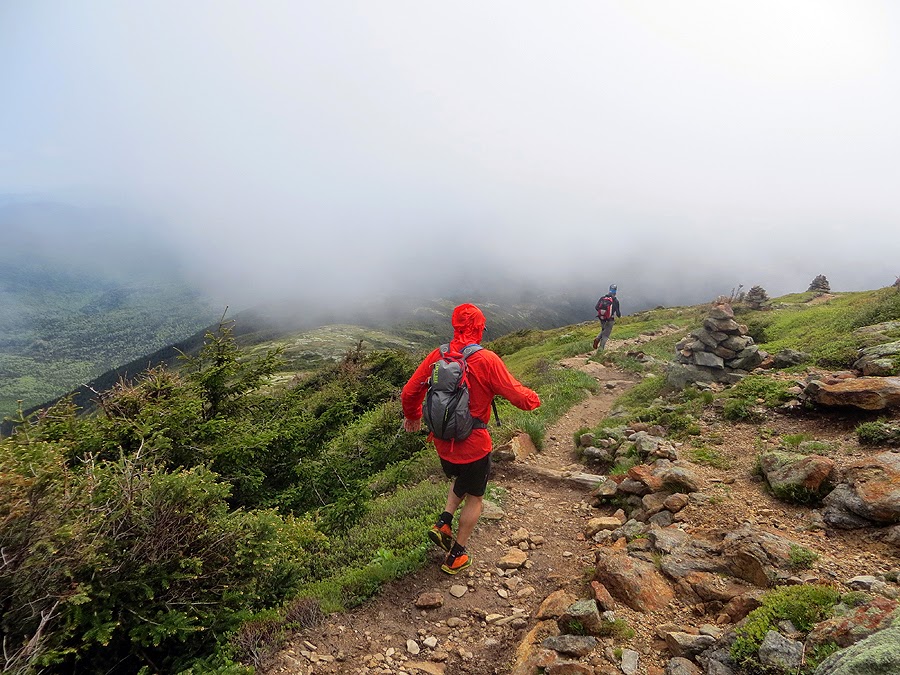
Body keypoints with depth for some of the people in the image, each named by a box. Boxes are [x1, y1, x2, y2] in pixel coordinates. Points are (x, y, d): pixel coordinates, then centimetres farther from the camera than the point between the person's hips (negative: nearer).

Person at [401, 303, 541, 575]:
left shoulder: (437, 356, -7)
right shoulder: (486, 360, -20)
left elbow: (408, 393, 0)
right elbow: (518, 397, -16)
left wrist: (413, 416, 20)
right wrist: (534, 399, 7)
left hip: (442, 442, 5)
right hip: (473, 445, -4)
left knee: (461, 479, 33)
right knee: (474, 498, 18)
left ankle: (443, 523, 18)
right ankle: (455, 557, 26)